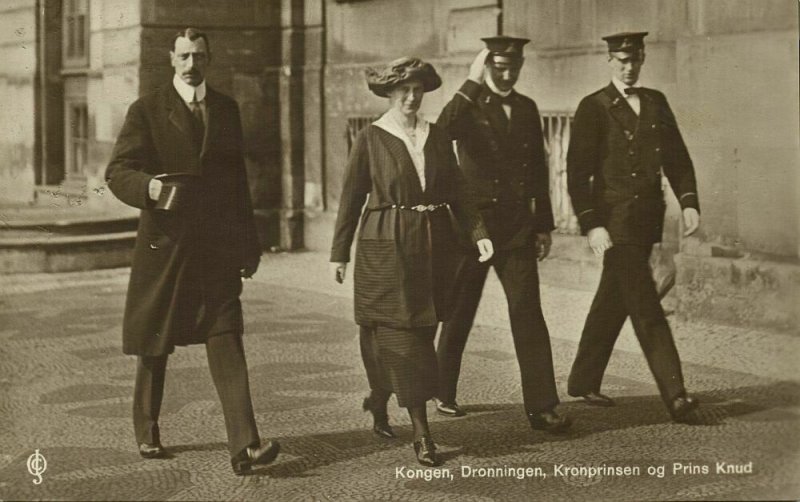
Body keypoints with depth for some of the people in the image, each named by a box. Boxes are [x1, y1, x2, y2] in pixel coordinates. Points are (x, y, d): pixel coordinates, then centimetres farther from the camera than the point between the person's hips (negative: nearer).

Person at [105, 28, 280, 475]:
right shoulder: (146, 111, 0)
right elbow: (118, 171, -6)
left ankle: (244, 446, -15)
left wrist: (249, 242, 14)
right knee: (154, 347, 10)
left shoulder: (227, 109, 11)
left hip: (218, 247, 2)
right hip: (164, 244, -2)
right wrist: (149, 187, -28)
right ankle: (147, 432, 30)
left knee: (227, 342, -9)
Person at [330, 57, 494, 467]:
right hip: (386, 247, -4)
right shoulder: (370, 139, -1)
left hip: (432, 245, 5)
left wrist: (478, 232, -3)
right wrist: (339, 252, -1)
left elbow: (457, 191, 10)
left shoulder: (437, 138, 10)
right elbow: (351, 198, 0)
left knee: (422, 330, 9)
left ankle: (378, 399, 33)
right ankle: (421, 433, -4)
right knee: (401, 335, -6)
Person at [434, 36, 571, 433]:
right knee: (458, 314, 8)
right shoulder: (469, 106, -3)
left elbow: (538, 169, 16)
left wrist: (544, 225, 13)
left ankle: (541, 407, -6)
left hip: (517, 228, 3)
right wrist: (472, 84, -25)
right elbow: (442, 132, -27)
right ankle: (443, 393, 25)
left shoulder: (527, 109, 11)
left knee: (528, 314, -6)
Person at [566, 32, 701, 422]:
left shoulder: (656, 102, 14)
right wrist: (591, 224, -16)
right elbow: (577, 172, -8)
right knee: (646, 309, -10)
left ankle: (583, 381, 27)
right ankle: (675, 396, -13)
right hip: (615, 219, -6)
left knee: (614, 303, 14)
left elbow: (677, 156, 16)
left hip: (648, 217, 6)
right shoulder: (594, 108, -4)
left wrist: (689, 201, 2)